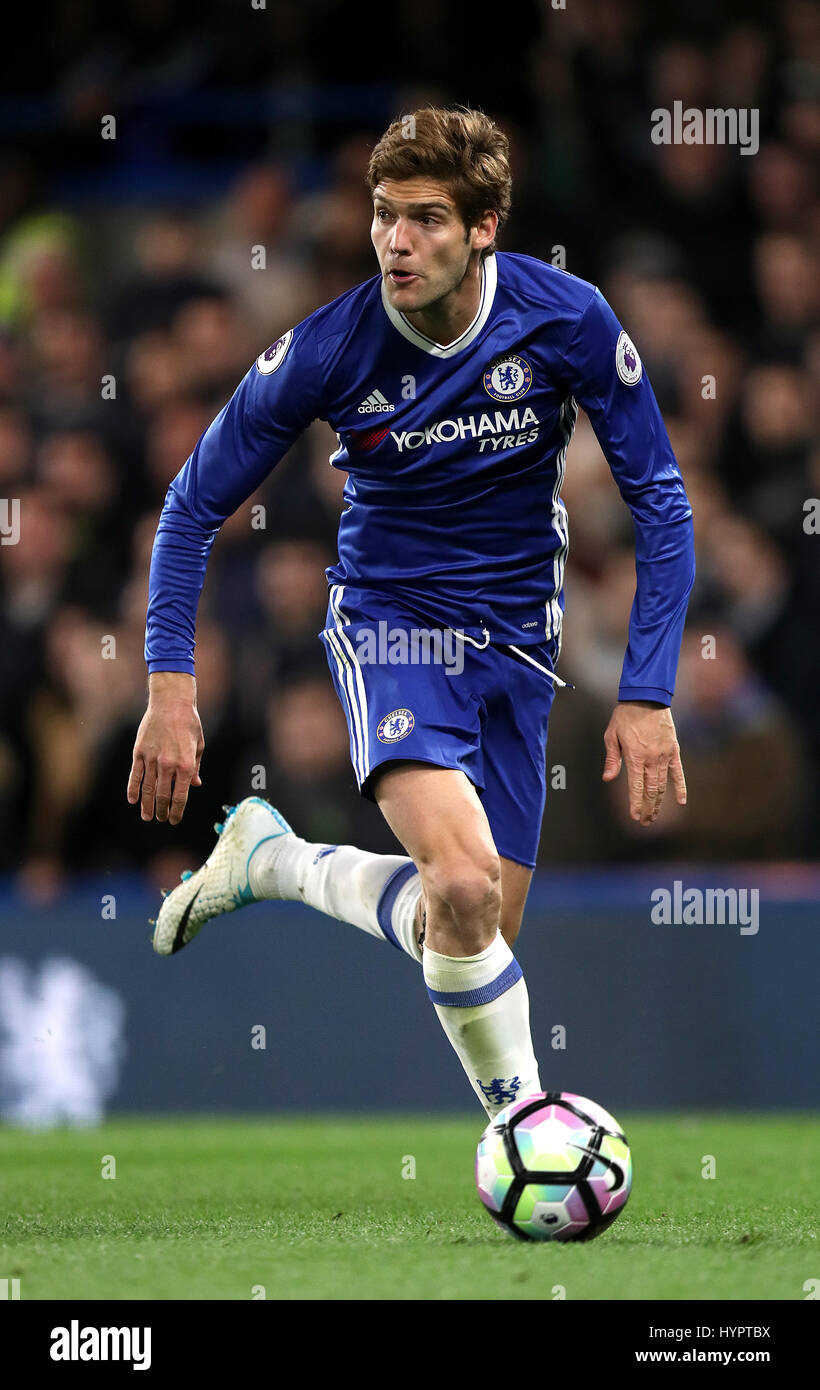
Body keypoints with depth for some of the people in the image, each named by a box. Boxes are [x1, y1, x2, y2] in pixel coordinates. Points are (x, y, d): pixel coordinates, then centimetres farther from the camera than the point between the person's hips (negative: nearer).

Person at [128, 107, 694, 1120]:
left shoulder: (569, 321, -13)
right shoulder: (329, 349, -17)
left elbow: (659, 501, -3)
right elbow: (194, 505, -4)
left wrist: (647, 694, -9)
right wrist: (169, 687, -12)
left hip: (519, 645, 3)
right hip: (387, 620, -3)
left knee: (474, 932, 4)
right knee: (464, 891, -28)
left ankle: (270, 858, 29)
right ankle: (524, 1110, -5)